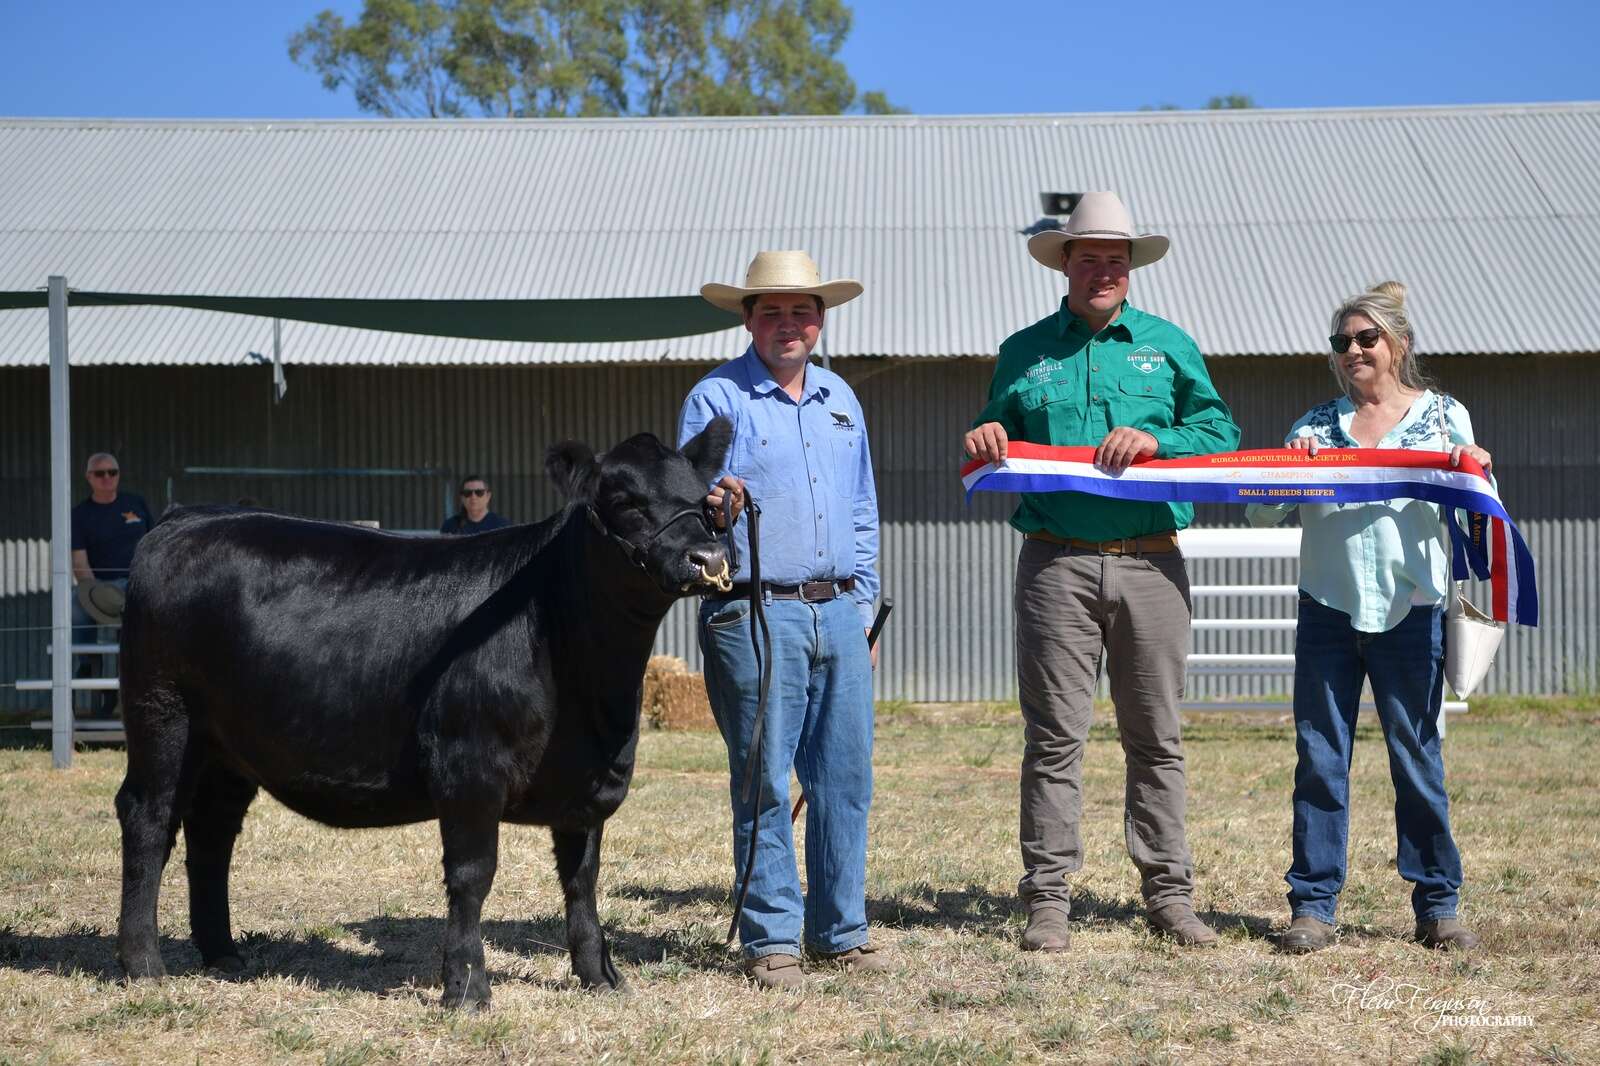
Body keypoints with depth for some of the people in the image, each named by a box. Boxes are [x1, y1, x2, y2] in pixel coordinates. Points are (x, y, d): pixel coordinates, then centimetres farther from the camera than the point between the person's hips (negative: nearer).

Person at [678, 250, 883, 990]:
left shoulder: (840, 399, 17)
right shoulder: (715, 399, 0)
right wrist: (709, 505, -29)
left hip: (838, 615, 5)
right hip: (755, 615, -5)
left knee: (845, 778, 5)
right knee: (763, 781, -3)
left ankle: (840, 932, 14)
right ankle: (770, 940, 4)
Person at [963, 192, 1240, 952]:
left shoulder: (1168, 345, 11)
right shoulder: (1024, 352, 12)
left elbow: (1220, 432, 5)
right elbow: (1003, 444, 18)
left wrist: (1156, 440, -12)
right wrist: (985, 439, -5)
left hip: (1151, 564, 1)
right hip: (1057, 564, 0)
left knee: (1156, 736, 6)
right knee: (1054, 736, -1)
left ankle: (1168, 893, 14)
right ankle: (1047, 897, 5)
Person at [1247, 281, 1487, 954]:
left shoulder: (1443, 416, 9)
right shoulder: (1316, 424, 12)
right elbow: (1261, 515, 7)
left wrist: (1479, 477, -14)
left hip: (1409, 610, -1)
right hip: (1328, 608, 2)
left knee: (1416, 756, 3)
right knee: (1319, 758, 1)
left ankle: (1438, 904, 12)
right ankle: (1313, 905, 7)